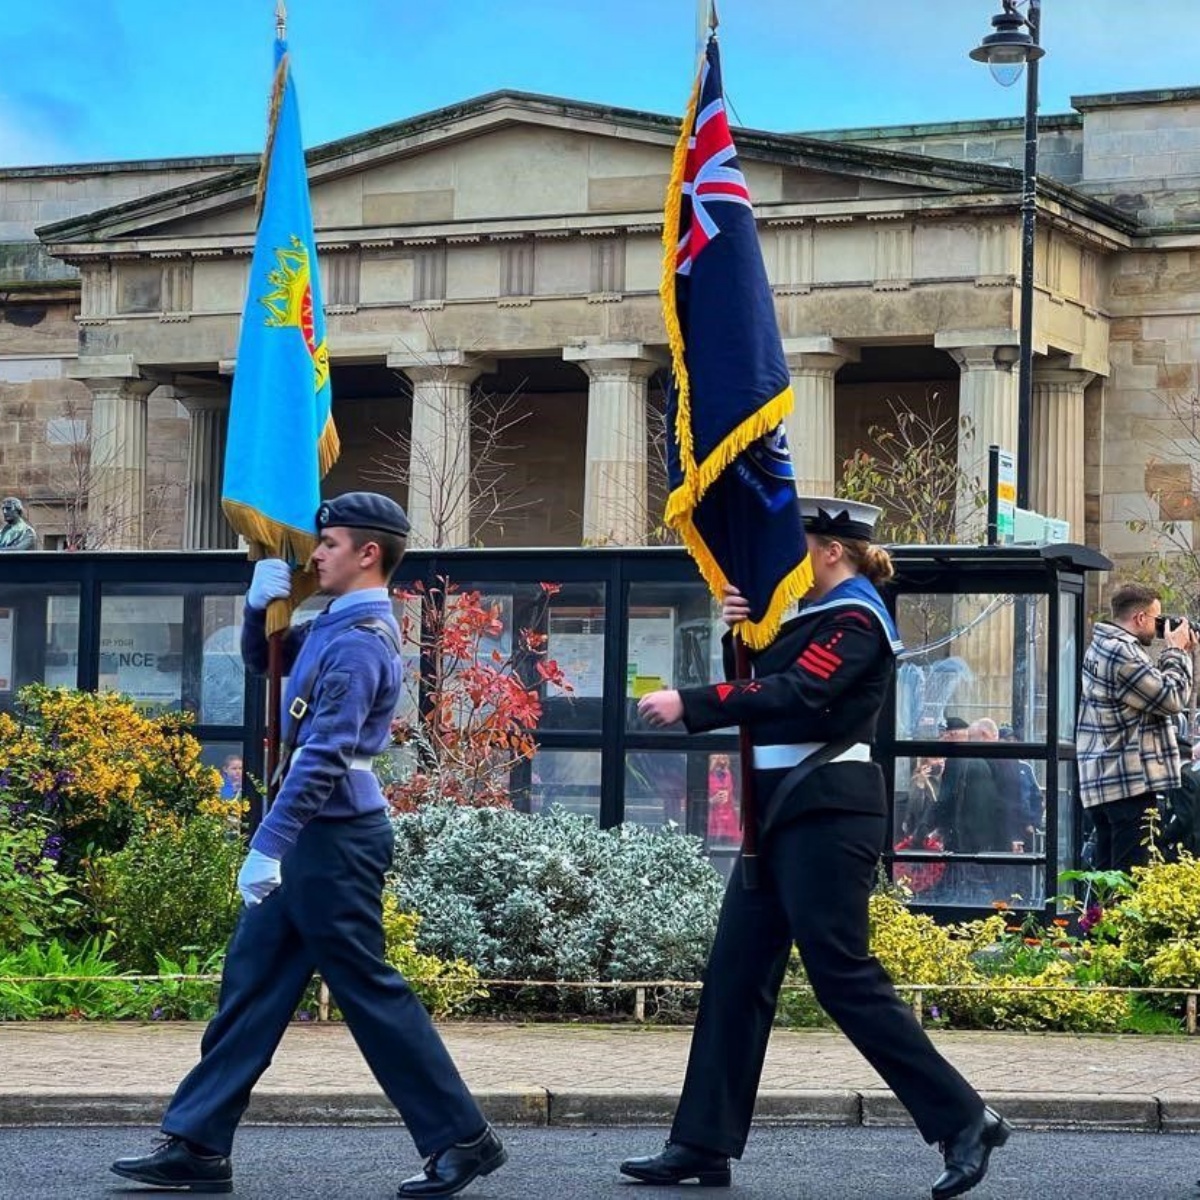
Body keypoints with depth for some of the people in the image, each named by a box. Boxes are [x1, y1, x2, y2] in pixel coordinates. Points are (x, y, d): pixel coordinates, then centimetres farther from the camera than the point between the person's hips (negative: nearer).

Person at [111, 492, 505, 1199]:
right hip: (315, 836, 10)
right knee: (252, 980, 10)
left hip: (336, 836, -10)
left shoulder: (359, 641, -18)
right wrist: (261, 604, 4)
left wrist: (269, 845, -26)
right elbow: (263, 659, 25)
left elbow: (324, 755, -24)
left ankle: (464, 1139, 3)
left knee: (368, 990, -4)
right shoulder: (339, 625, 14)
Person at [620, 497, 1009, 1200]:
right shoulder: (817, 615, 19)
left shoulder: (854, 619, -11)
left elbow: (797, 694, -25)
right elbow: (762, 683, 16)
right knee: (736, 974, 7)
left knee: (843, 975, -9)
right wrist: (740, 629, -1)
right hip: (785, 811, 10)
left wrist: (688, 706, -26)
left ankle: (964, 1121, -2)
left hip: (827, 815, -10)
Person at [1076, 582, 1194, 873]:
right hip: (1130, 782, -10)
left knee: (1107, 873, 13)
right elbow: (1173, 699, -14)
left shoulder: (1101, 647, 16)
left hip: (1102, 782, 10)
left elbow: (1153, 685, 20)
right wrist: (1177, 652, -2)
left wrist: (1174, 653, 12)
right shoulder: (1123, 655, -17)